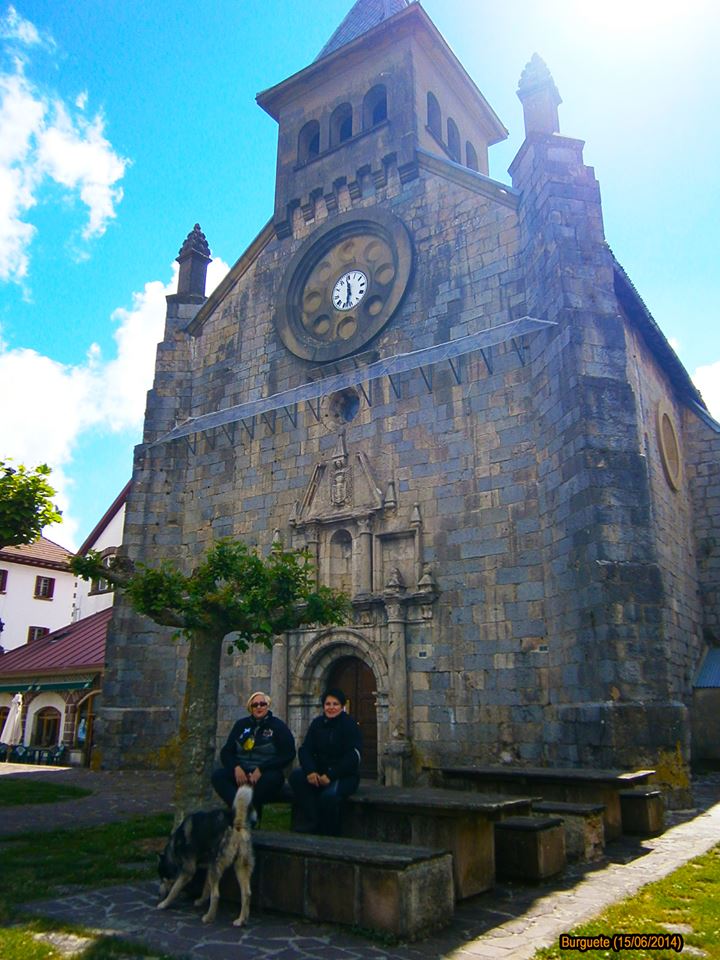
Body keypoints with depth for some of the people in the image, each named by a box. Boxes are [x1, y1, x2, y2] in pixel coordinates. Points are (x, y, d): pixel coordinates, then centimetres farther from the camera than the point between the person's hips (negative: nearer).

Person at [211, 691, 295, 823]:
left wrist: (261, 769, -15)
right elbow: (226, 752, 13)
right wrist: (236, 767, -10)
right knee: (218, 775, -25)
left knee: (274, 778, -37)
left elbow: (288, 755, -3)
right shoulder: (242, 724, 17)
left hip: (266, 774, -3)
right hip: (241, 773, 3)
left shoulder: (277, 726, 7)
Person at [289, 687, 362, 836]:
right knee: (296, 776, -23)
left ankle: (330, 835, -10)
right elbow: (305, 750, -2)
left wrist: (331, 775, -24)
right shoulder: (317, 723, 6)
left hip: (345, 775, -4)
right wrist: (310, 771, -22)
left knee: (329, 794, -34)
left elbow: (352, 757, -15)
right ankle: (311, 824, -20)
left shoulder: (350, 725, -7)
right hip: (320, 771, 5)